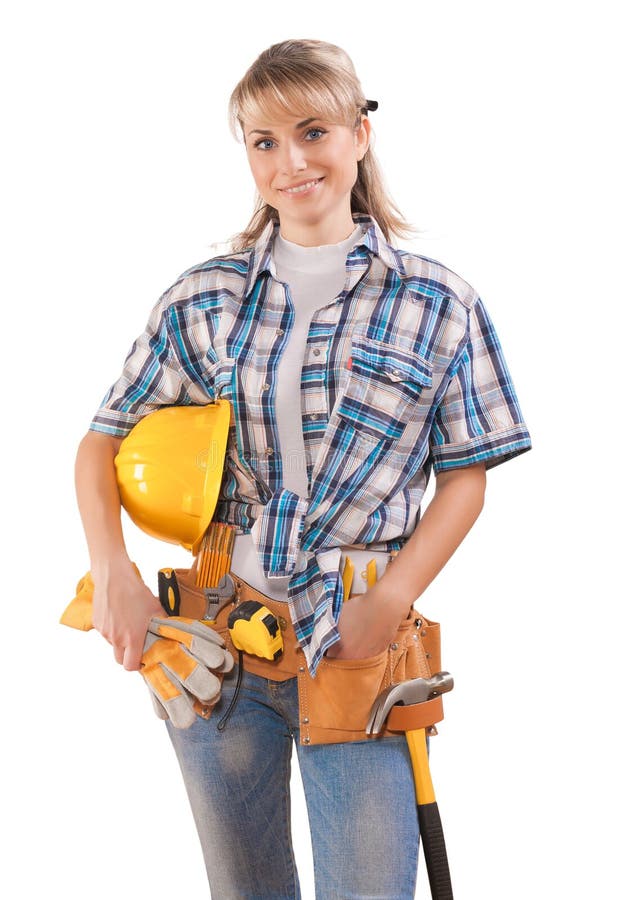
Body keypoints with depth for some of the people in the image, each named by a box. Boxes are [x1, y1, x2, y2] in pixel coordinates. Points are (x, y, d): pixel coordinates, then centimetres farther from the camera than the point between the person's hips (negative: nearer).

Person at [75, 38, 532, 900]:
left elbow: (465, 472, 2)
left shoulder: (436, 302, 0)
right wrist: (114, 573, -8)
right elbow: (104, 442, 8)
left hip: (354, 645, -2)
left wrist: (391, 602, -11)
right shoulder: (204, 298, 4)